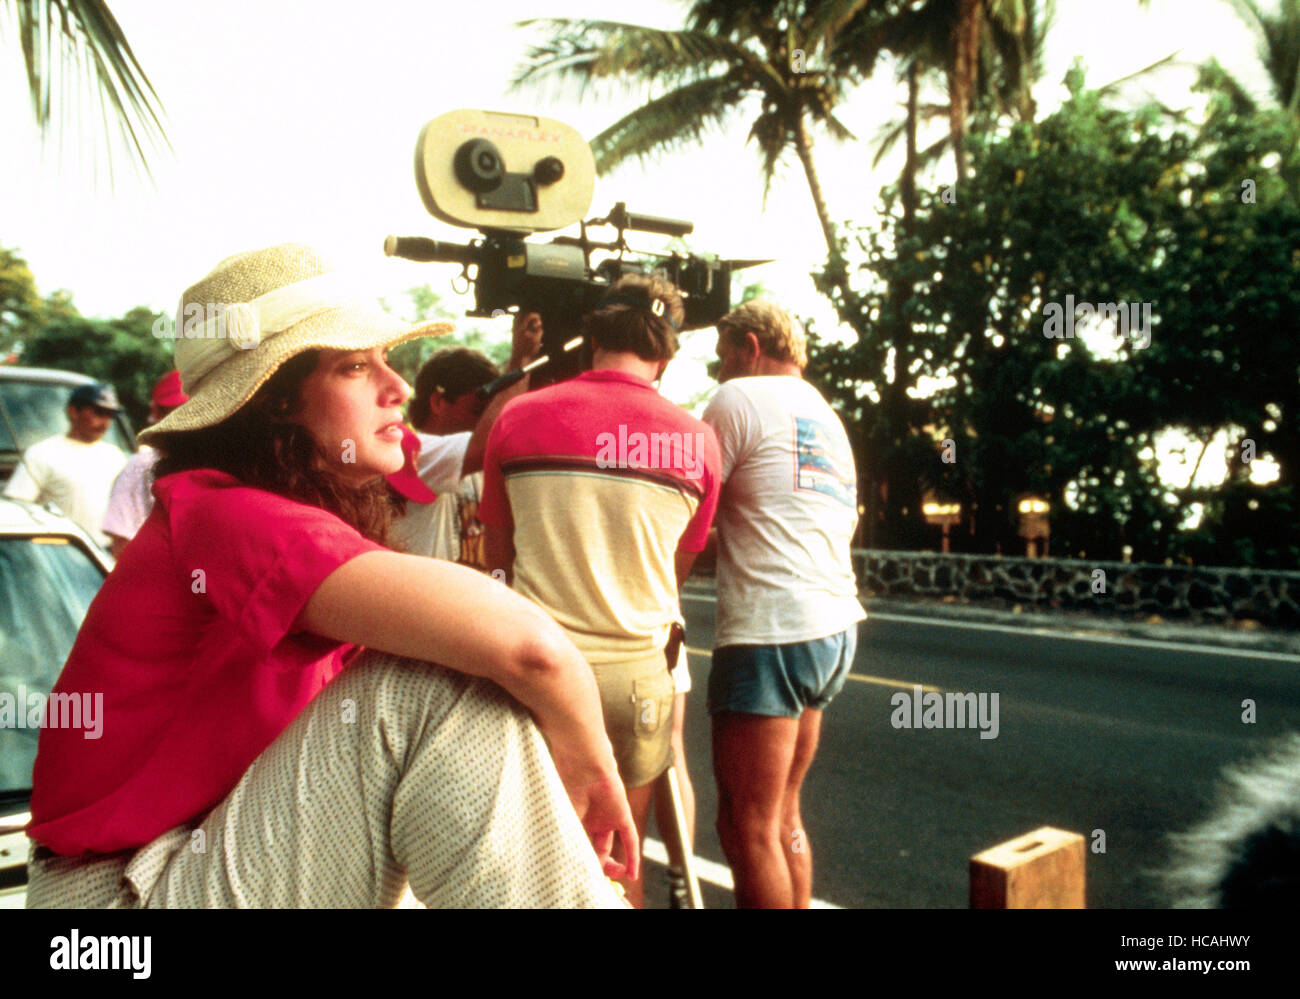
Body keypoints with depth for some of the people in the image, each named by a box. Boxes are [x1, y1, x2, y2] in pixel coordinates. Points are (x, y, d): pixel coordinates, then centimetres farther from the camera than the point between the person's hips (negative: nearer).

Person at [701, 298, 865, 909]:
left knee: (747, 828, -2)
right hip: (834, 625, 10)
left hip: (770, 630, -9)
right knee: (782, 815, 18)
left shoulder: (739, 398, -4)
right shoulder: (827, 417, 23)